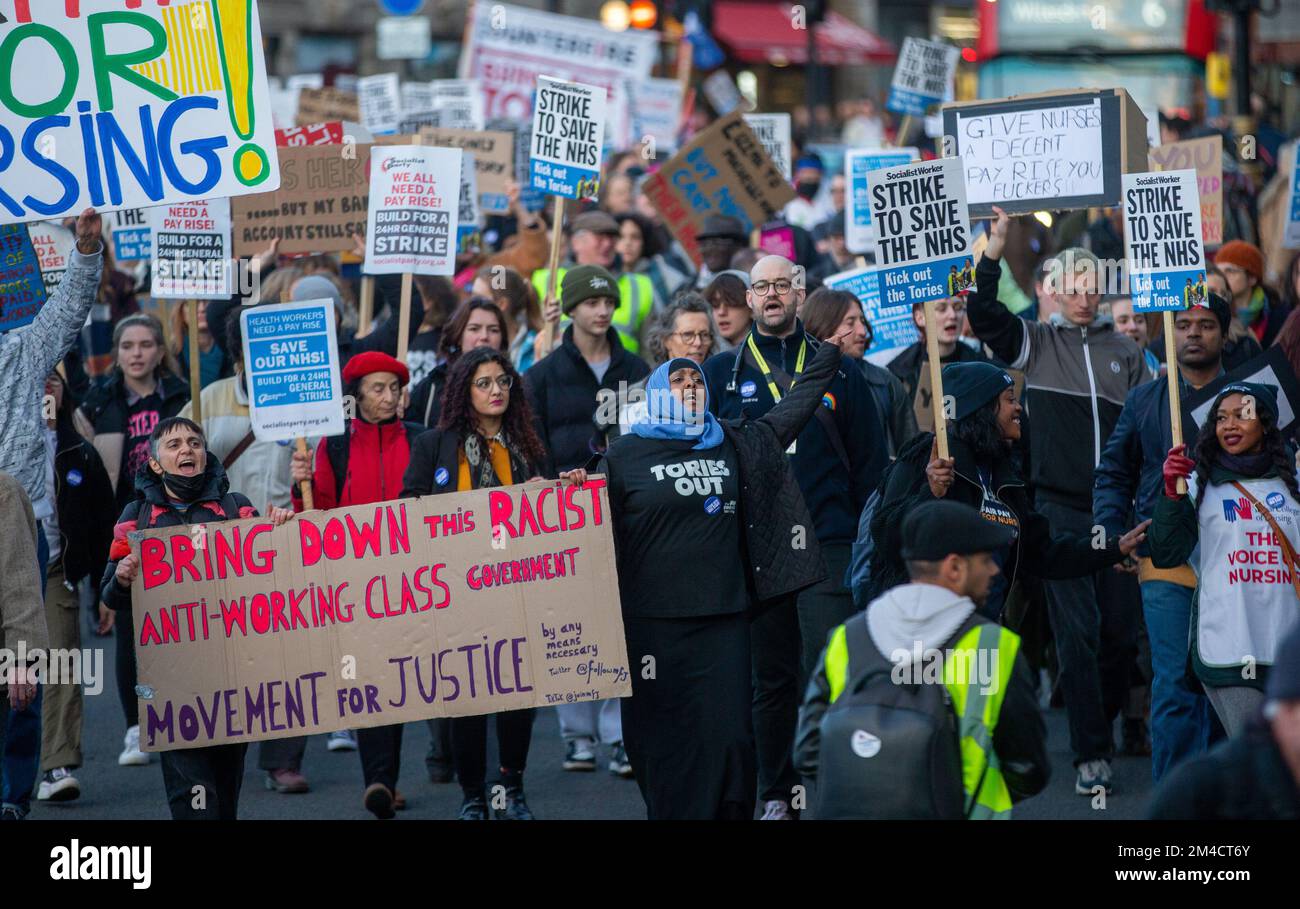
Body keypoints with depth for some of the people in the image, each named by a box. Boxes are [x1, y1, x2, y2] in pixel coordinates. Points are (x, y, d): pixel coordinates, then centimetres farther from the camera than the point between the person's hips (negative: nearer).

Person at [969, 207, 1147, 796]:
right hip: (1060, 509, -2)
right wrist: (993, 251, -18)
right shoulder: (1034, 344, 7)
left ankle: (1116, 714, 29)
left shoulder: (1124, 352, 13)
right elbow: (982, 314, -8)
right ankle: (1091, 753, -3)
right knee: (1076, 631, -5)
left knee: (1122, 629, 5)